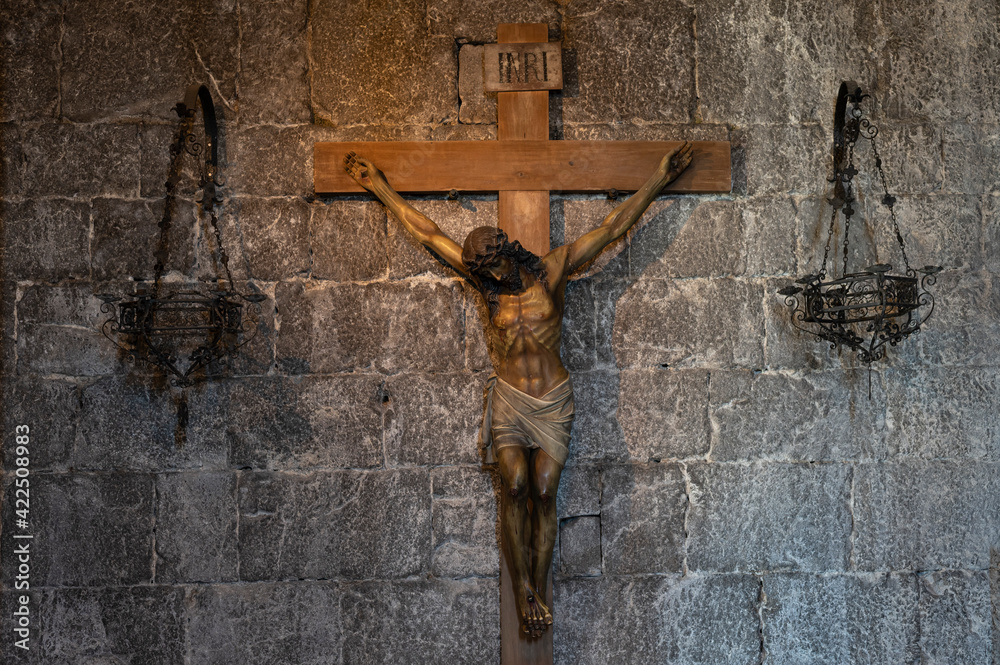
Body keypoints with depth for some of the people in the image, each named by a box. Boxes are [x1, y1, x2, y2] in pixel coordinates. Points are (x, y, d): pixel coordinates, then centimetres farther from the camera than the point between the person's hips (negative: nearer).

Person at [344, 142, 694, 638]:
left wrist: (659, 180, 5)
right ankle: (524, 591, -2)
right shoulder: (487, 282, 4)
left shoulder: (552, 271, 0)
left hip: (554, 399, 0)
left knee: (544, 492, -3)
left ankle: (539, 591, 7)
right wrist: (380, 188, 14)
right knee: (515, 487, -12)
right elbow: (426, 232, 9)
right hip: (508, 398, 1)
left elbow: (611, 228, 4)